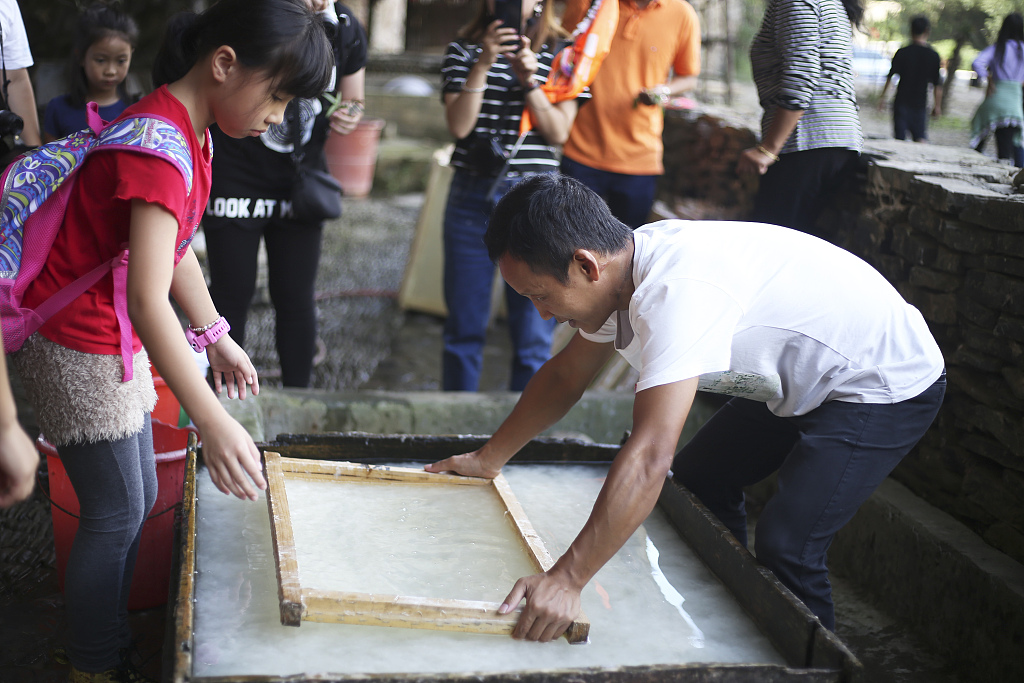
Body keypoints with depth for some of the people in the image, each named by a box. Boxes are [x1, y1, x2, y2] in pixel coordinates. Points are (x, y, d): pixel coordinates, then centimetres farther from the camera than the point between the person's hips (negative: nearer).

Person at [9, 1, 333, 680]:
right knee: (116, 516, 1)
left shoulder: (190, 130, 4)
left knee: (137, 499, 17)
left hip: (118, 343, 10)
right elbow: (149, 301, -36)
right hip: (78, 349, -10)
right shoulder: (160, 145, -28)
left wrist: (218, 337, 17)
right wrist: (213, 424, -41)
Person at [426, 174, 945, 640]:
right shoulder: (622, 267, -7)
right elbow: (564, 378, 10)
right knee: (697, 480, 16)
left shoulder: (677, 290, -37)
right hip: (800, 377, 10)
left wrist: (566, 580, -42)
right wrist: (487, 460, 14)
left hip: (890, 384, -10)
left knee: (784, 546, -20)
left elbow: (650, 455, -43)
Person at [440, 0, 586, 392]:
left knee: (533, 336, 3)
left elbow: (559, 132, -3)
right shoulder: (463, 50, 5)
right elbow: (458, 125, -6)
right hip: (473, 196, 1)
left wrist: (529, 81, -15)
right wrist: (483, 64, -15)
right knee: (464, 329, 8)